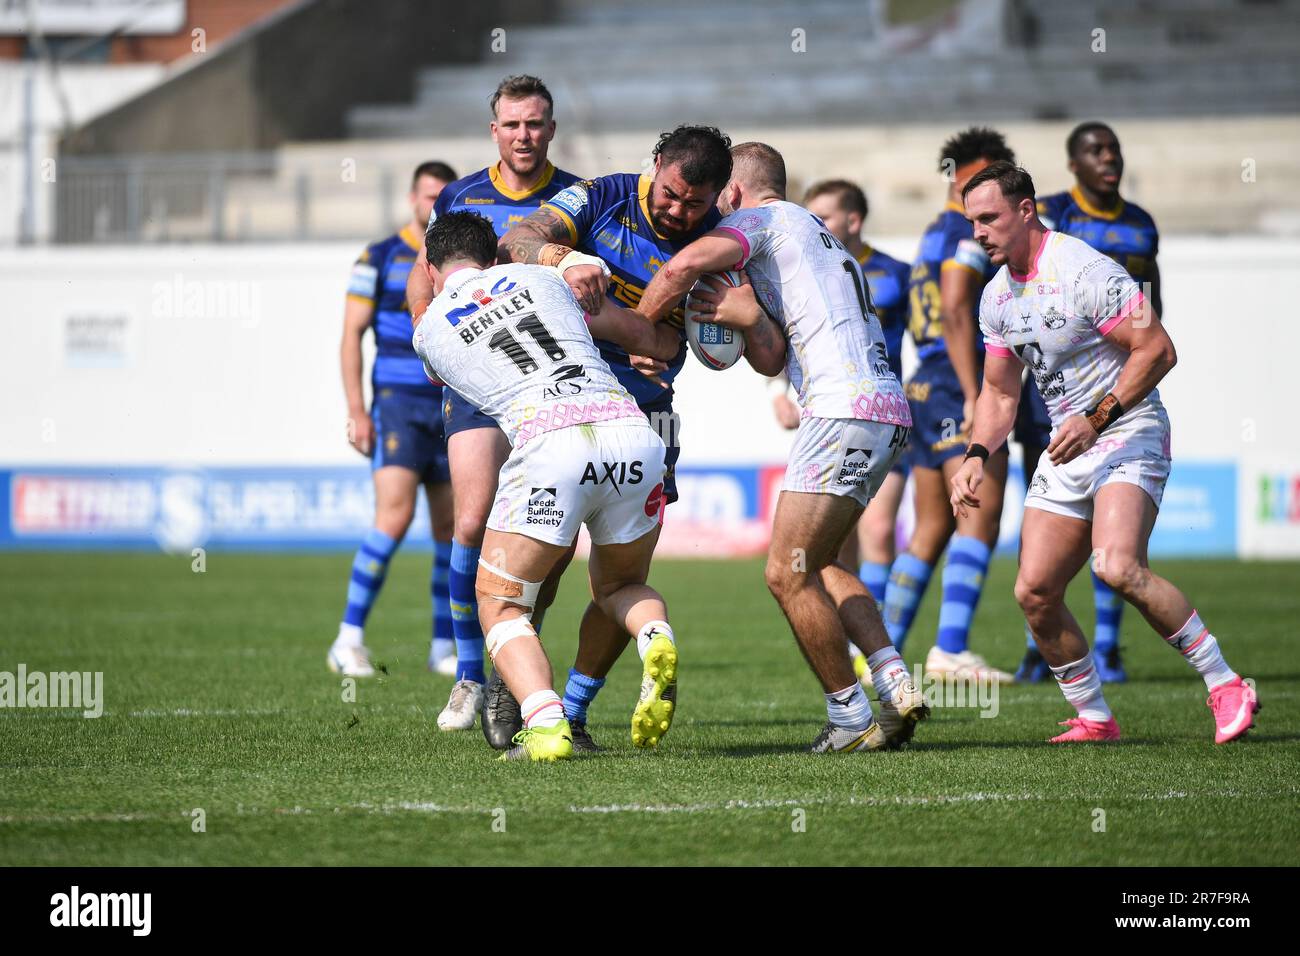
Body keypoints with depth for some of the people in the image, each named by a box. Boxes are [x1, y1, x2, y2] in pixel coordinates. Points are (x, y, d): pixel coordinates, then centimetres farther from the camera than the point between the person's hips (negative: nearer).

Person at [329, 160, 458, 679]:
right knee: (394, 515, -18)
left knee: (452, 528, 2)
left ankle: (444, 646, 11)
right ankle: (349, 639, -13)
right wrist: (357, 411, -10)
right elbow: (352, 335, -2)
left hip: (453, 410, 4)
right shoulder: (378, 259, 0)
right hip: (398, 405, -4)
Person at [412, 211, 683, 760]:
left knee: (499, 605, 14)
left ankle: (546, 726, -11)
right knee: (619, 587, 27)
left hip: (550, 441, -3)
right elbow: (639, 333, 36)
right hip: (632, 429, 3)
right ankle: (656, 639, -8)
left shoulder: (428, 331, 20)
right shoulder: (540, 278, 26)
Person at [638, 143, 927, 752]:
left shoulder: (762, 218, 3)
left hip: (845, 412, -10)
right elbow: (771, 358, 14)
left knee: (787, 575, -4)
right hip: (887, 413, 10)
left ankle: (851, 717, 1)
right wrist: (742, 316, -4)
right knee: (818, 565, 19)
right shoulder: (815, 234, 28)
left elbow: (683, 268, -16)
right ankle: (895, 685, 7)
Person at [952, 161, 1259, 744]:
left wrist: (1096, 419, -23)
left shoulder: (1085, 270, -16)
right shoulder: (996, 296, 10)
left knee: (1117, 568, -28)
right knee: (1034, 592, -2)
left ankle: (1224, 686, -18)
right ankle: (1093, 718, 13)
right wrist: (976, 456, 2)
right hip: (1067, 451, 8)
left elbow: (1158, 351, -19)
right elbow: (1000, 393, 19)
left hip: (1129, 434, -8)